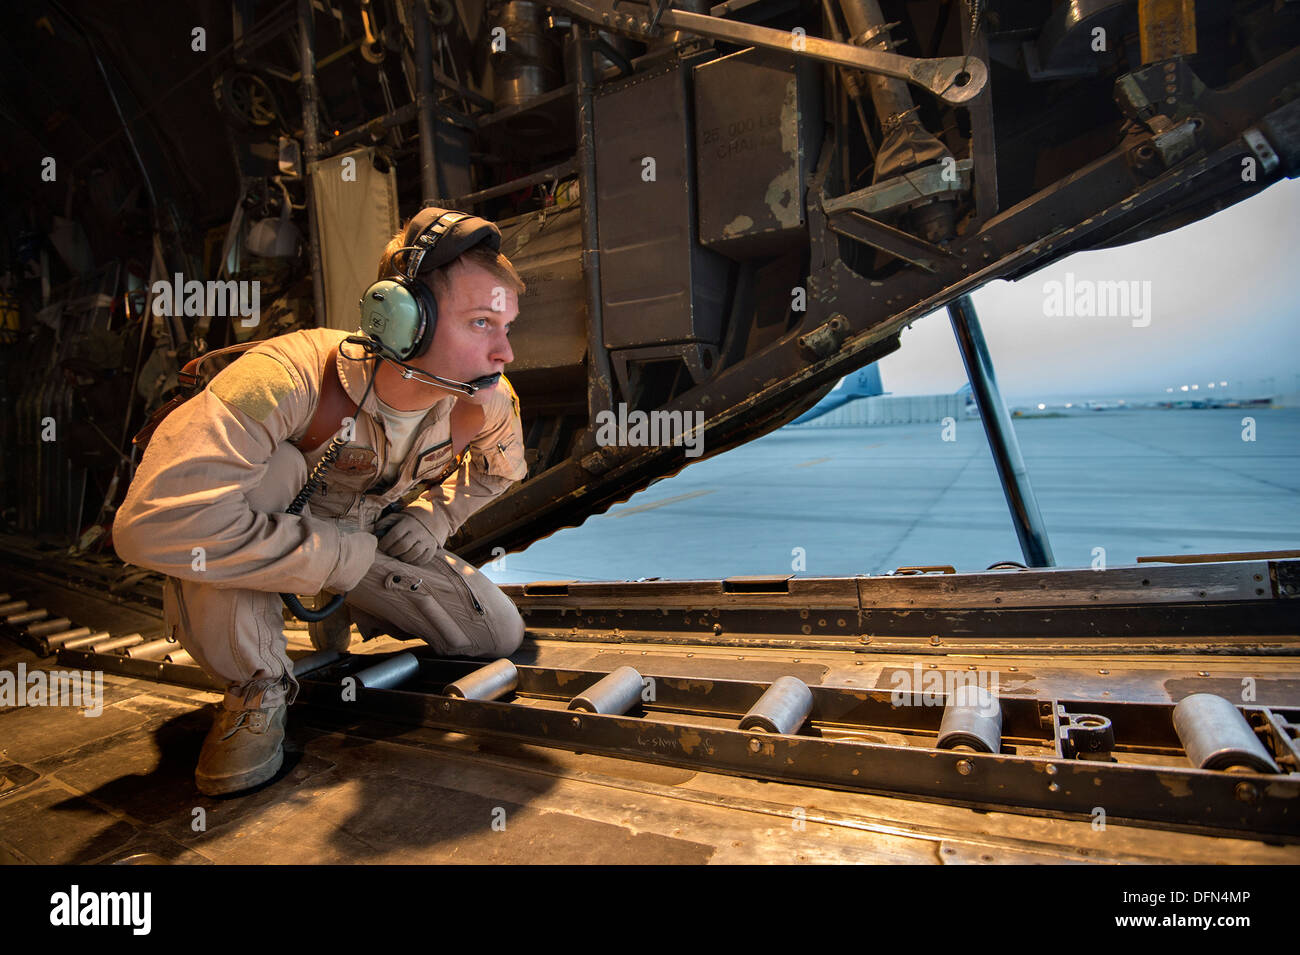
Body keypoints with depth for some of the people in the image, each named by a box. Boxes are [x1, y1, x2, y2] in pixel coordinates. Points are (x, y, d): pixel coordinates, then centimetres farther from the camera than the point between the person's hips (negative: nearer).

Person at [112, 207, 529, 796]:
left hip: (369, 545, 5)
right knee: (268, 461, -38)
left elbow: (501, 468, 5)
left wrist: (431, 519, -13)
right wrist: (345, 557, -38)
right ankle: (256, 685, -16)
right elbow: (153, 522, -49)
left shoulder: (488, 404, -21)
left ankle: (344, 619, 21)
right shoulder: (292, 378, -40)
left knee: (501, 637, -7)